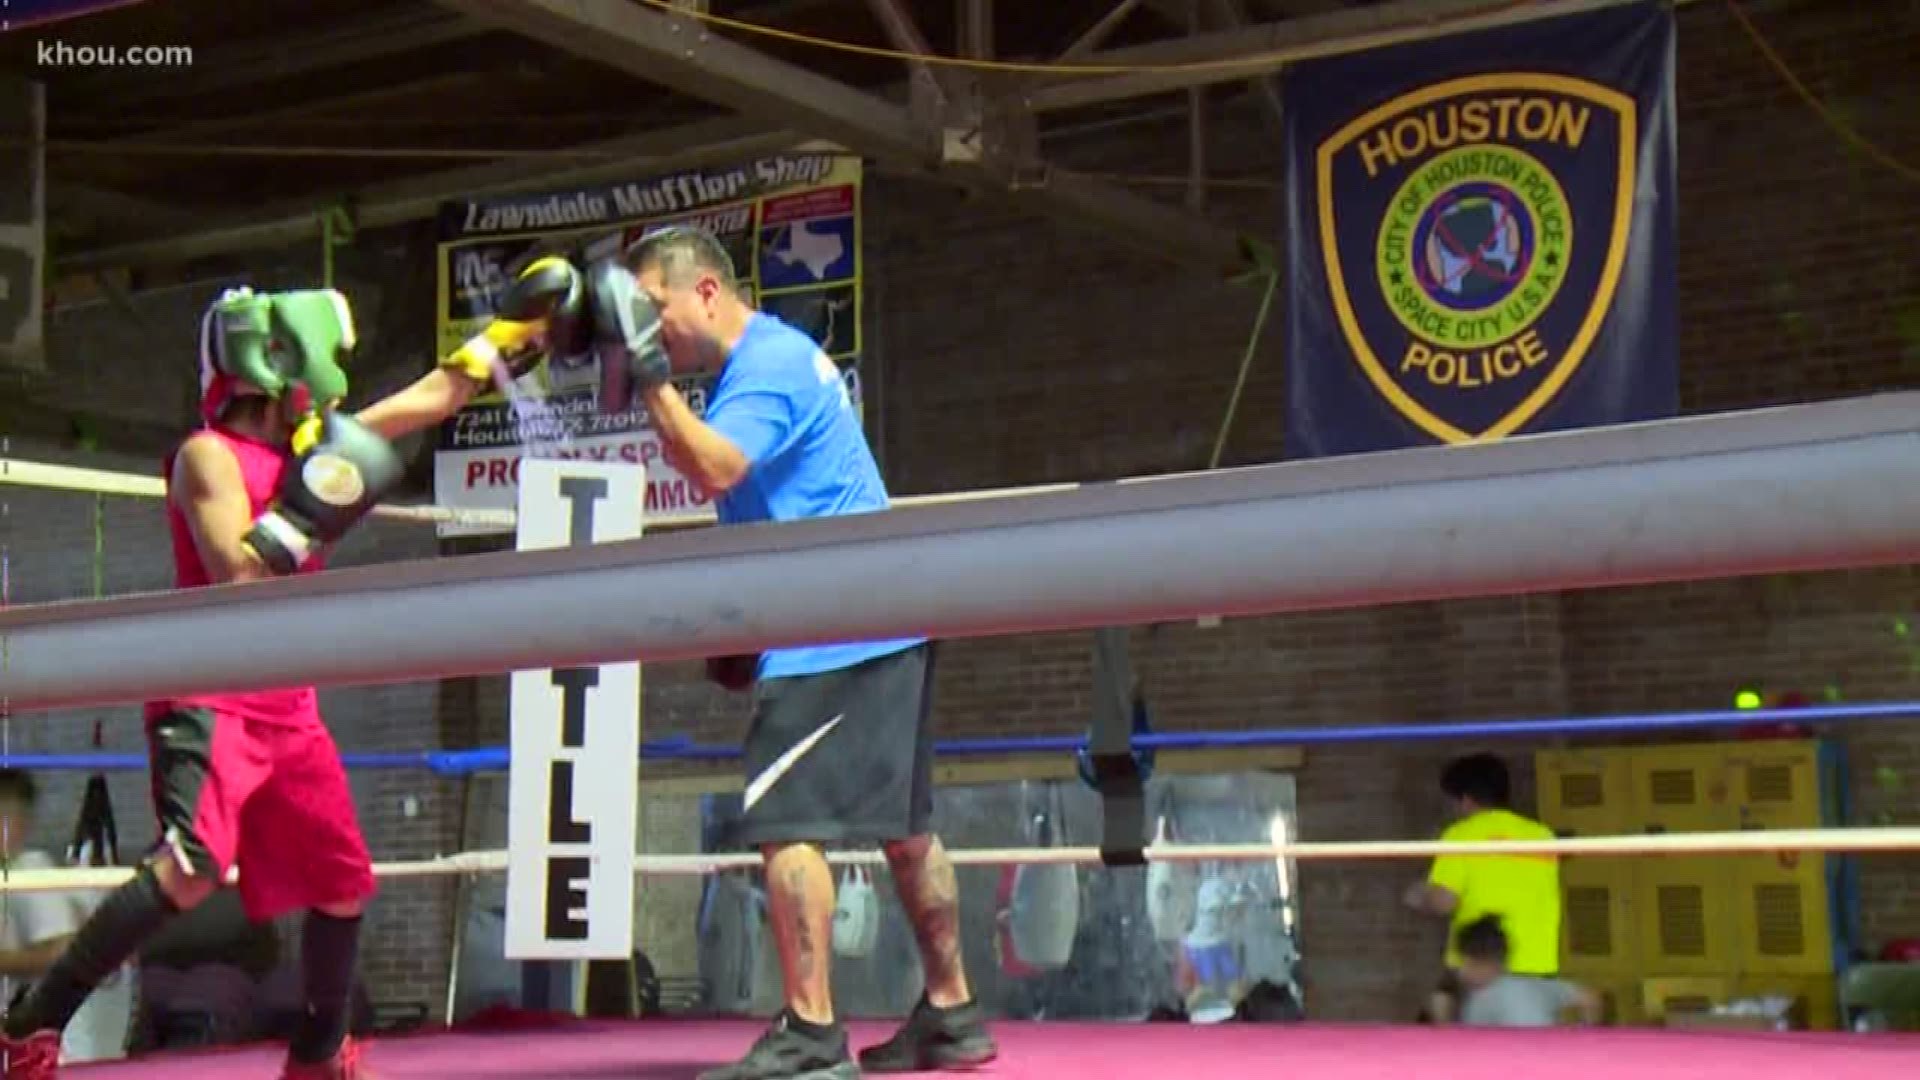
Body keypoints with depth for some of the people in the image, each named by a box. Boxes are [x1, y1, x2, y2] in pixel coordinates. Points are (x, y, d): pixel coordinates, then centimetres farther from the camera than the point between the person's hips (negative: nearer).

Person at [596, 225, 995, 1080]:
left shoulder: (767, 363, -12)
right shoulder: (774, 356, 20)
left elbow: (717, 468, -29)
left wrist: (648, 375, -27)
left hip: (834, 636, -11)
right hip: (884, 624, 11)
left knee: (784, 823, -11)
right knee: (903, 823, 14)